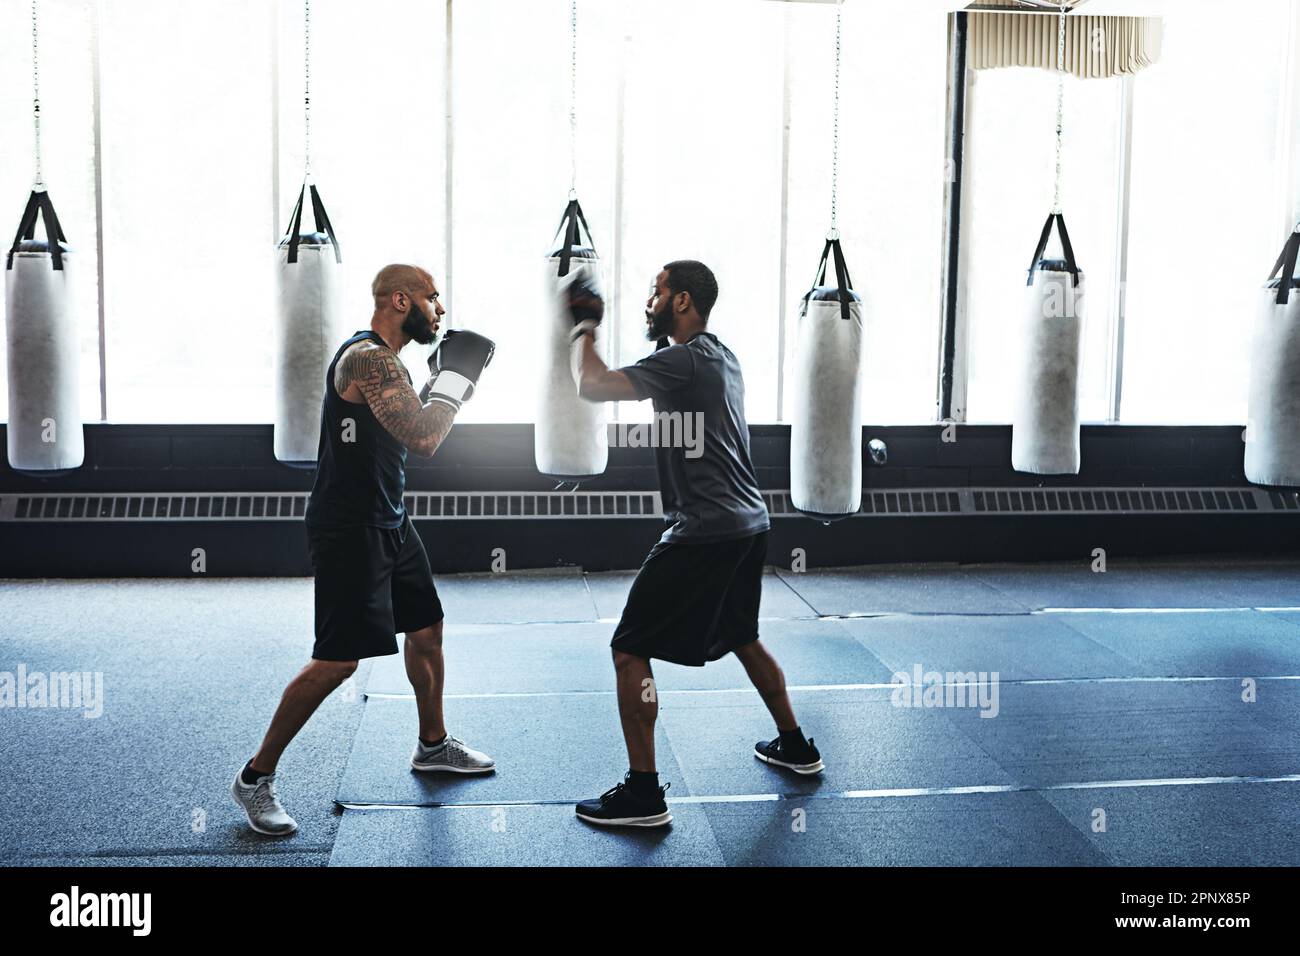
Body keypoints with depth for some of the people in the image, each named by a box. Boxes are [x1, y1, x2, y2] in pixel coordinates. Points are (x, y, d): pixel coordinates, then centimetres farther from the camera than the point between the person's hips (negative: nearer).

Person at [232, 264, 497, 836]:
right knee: (339, 660, -9)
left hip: (388, 521, 10)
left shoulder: (385, 360, 13)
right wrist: (457, 375, -17)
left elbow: (411, 431, 18)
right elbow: (422, 440, -29)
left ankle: (432, 745, 37)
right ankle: (255, 778, 3)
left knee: (427, 631, 18)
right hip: (349, 529, -10)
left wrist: (442, 379, 8)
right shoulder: (367, 358, -20)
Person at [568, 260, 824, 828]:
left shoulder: (683, 362, -15)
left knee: (629, 652, -4)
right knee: (742, 637, 28)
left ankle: (643, 794, -2)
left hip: (705, 532, -10)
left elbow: (592, 386, -20)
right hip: (749, 524, 10)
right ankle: (795, 747, 40)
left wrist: (586, 328, -3)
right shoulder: (722, 359, 13)